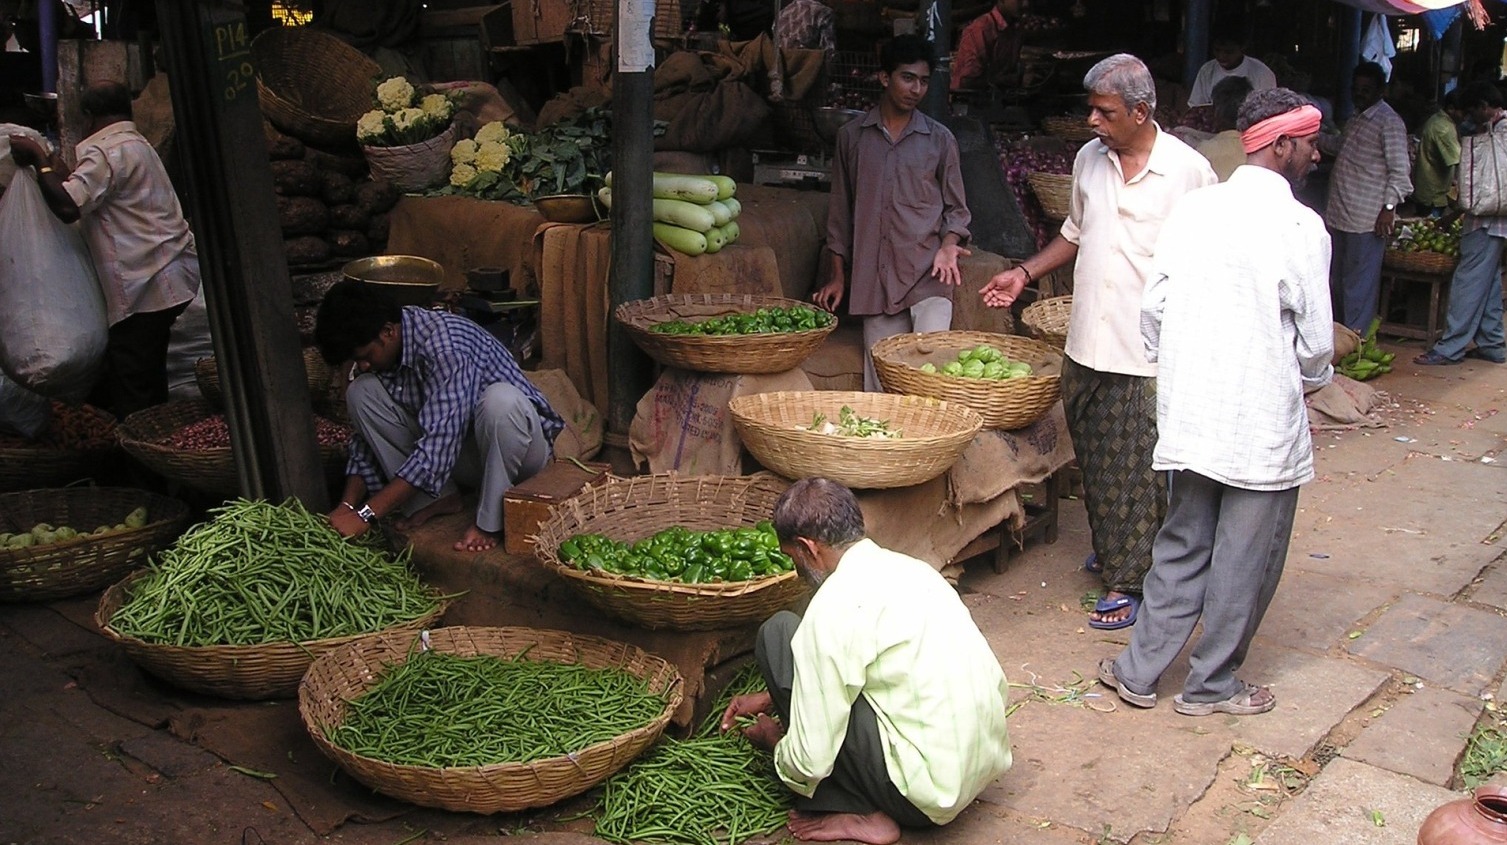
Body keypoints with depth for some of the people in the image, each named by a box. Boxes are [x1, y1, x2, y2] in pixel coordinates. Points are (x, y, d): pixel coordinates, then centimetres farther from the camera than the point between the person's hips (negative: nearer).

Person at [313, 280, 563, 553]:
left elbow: (439, 443, -36)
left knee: (500, 399, -41)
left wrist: (365, 514, -35)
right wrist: (347, 505, -10)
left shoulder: (445, 345, -30)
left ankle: (491, 521, -20)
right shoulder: (382, 352, -5)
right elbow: (368, 438, 3)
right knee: (361, 392, -9)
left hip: (520, 445, -7)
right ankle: (438, 498, -4)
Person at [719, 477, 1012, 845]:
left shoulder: (835, 607, -17)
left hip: (927, 794, -9)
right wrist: (772, 698, 28)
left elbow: (810, 760, -15)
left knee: (778, 635, -5)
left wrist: (773, 739, 10)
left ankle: (856, 812, 1)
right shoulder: (907, 567, 9)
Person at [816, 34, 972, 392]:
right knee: (881, 383, 2)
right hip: (874, 277, 1)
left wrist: (948, 245, -9)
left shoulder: (940, 140, 8)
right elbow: (840, 210, 15)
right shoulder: (852, 136, 10)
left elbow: (955, 208, 12)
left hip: (928, 273, -1)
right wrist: (838, 275, 13)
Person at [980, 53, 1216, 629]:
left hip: (1148, 353, -5)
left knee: (1136, 471, 1)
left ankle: (1130, 582, 12)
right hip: (1086, 345, 6)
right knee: (1093, 461, 16)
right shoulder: (1089, 160, 8)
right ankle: (1108, 550, 36)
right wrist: (1025, 272, 13)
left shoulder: (1188, 170, -9)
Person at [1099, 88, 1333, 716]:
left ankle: (1139, 670, 24)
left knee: (1183, 546, 18)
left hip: (1190, 415, 5)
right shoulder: (1299, 227, -13)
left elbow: (1153, 310, 4)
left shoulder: (1190, 210, 2)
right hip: (1265, 424, -5)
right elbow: (1315, 339, -10)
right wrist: (1309, 380, 11)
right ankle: (1211, 685, 23)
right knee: (1245, 560, 10)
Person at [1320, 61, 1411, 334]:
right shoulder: (1356, 119, 17)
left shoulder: (1389, 122, -10)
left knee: (1360, 281, -4)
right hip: (1340, 213, 9)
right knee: (1339, 277, 15)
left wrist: (1389, 207, -19)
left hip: (1368, 218, -9)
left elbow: (1400, 170, -14)